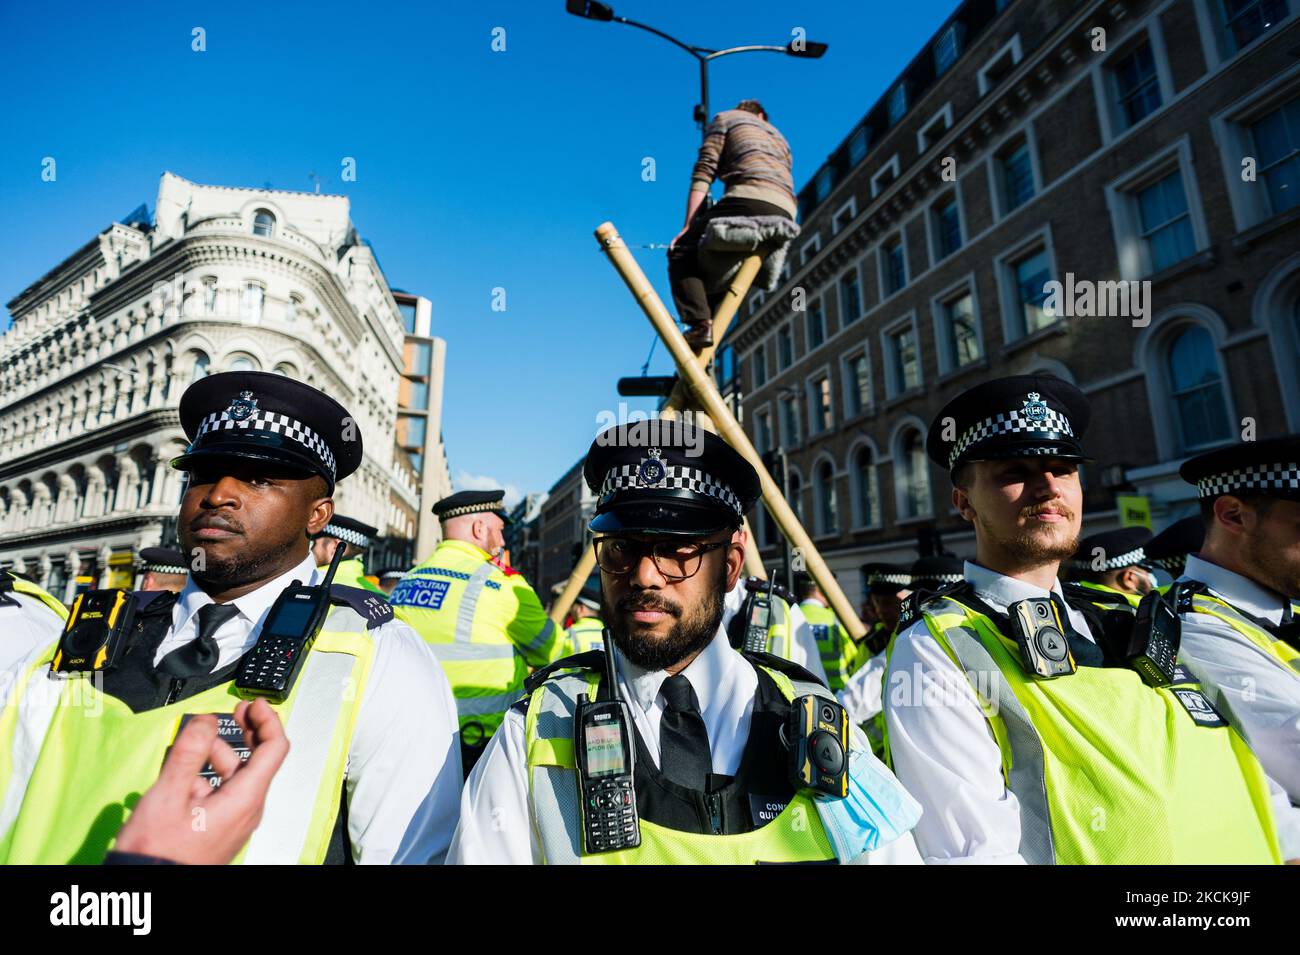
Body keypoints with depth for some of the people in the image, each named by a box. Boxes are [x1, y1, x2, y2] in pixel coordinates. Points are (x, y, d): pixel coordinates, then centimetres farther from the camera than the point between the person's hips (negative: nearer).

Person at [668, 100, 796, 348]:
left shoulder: (724, 118, 22)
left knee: (682, 252, 0)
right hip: (783, 216, 6)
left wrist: (688, 226, -1)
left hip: (748, 201, -6)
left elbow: (704, 171, 6)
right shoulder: (778, 137, 40)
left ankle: (700, 324, -23)